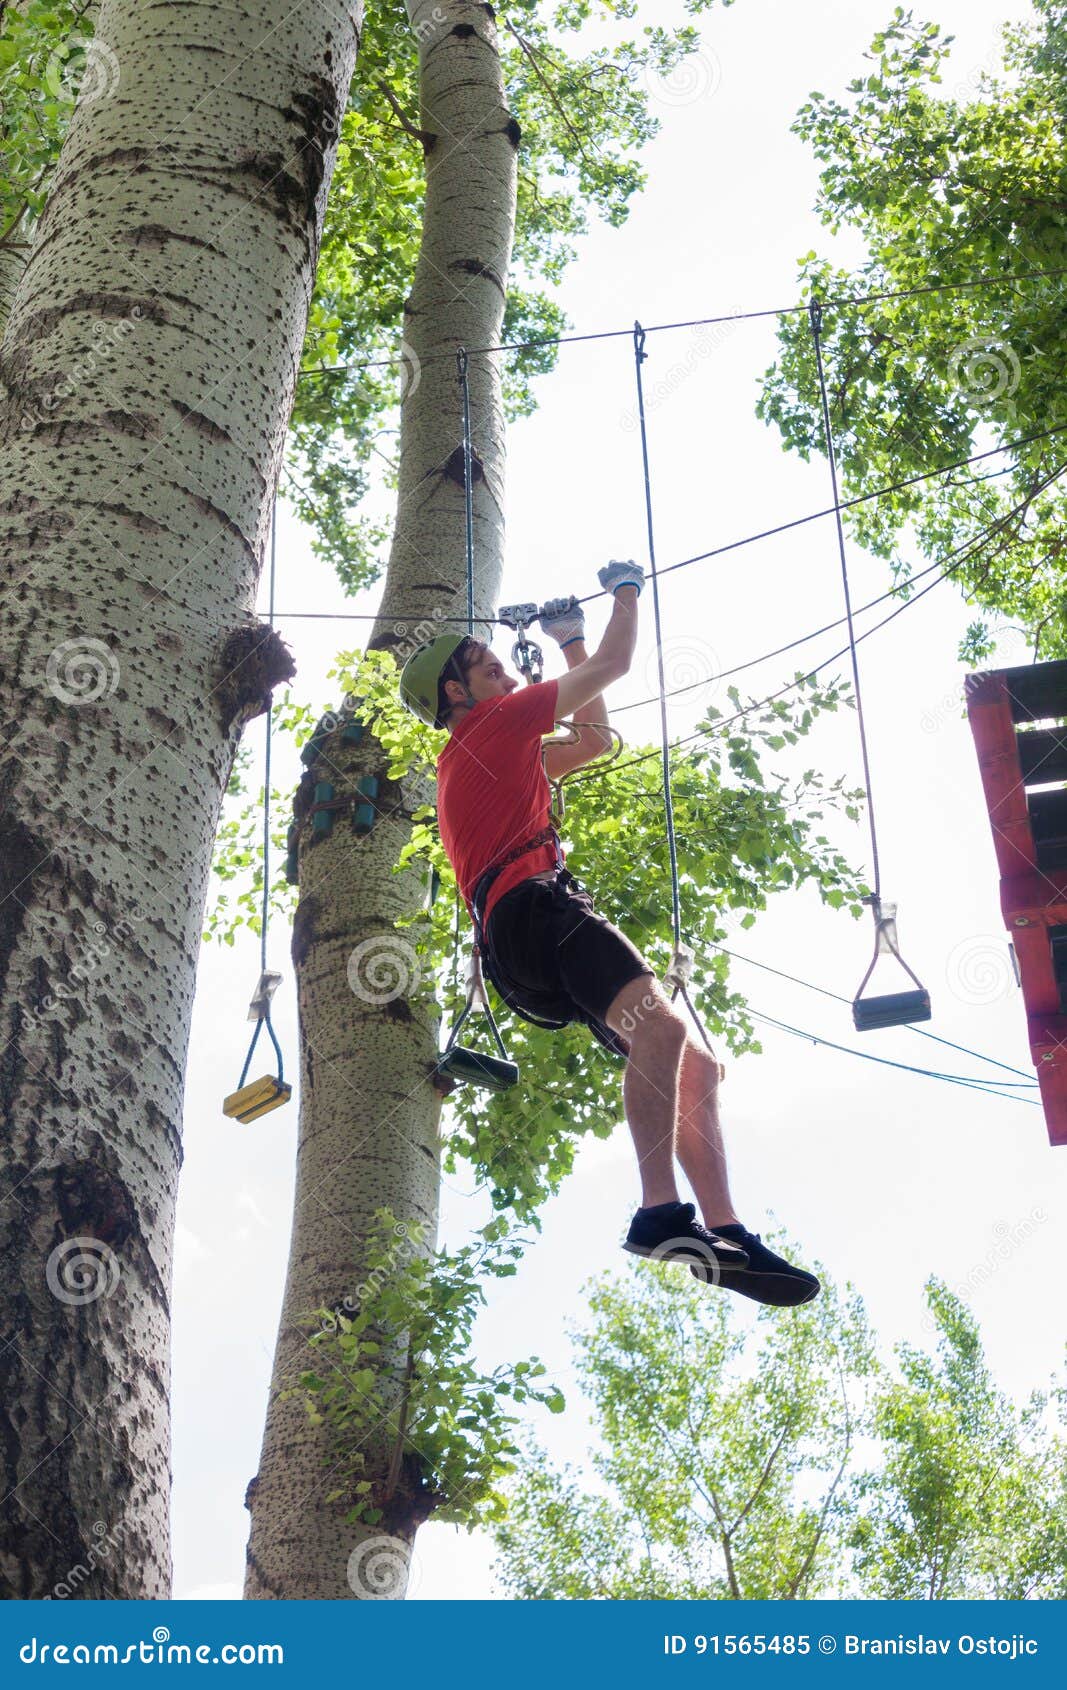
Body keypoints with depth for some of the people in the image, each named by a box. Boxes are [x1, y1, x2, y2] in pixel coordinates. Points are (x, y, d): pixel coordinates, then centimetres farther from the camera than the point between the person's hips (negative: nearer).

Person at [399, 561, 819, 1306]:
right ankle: (661, 1214, -46)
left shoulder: (480, 760, 35)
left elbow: (592, 739, 41)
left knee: (696, 1069, 4)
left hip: (522, 947, 10)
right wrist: (627, 589, 28)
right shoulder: (496, 722, 9)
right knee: (660, 1026, -33)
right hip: (536, 908, -10)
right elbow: (616, 665, 11)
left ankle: (727, 1235, -6)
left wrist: (572, 640, 41)